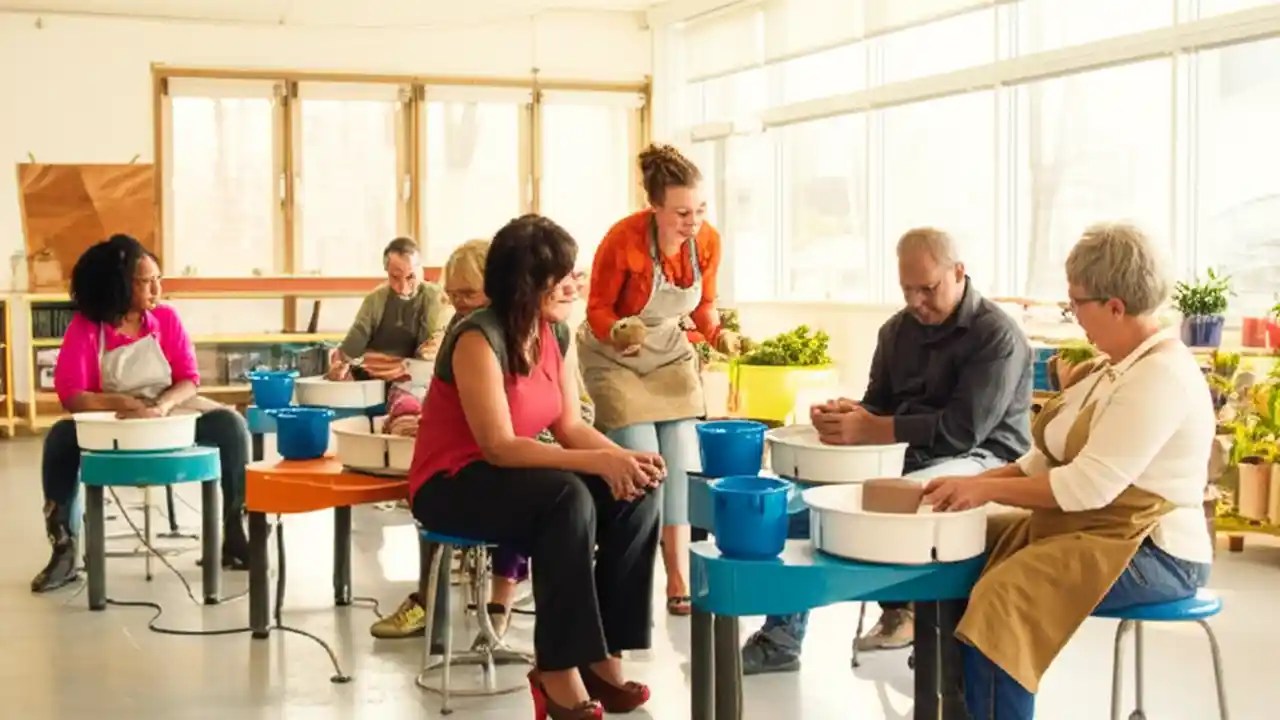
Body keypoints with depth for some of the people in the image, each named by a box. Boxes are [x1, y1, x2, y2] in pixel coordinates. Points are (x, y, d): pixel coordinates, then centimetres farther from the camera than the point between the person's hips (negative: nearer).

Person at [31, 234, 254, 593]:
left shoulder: (166, 318, -2)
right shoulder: (84, 327, -9)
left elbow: (189, 379, -4)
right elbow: (71, 396, -15)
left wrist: (161, 406, -26)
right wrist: (126, 405, -27)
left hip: (169, 418, 2)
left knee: (230, 425, -23)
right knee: (61, 437, -32)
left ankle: (234, 535, -14)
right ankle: (63, 549, -21)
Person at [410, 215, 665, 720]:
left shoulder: (557, 333, 1)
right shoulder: (478, 338, -23)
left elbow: (569, 425, 1)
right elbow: (499, 447, -28)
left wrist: (625, 457, -19)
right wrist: (598, 462, -33)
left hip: (515, 475, 8)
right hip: (452, 485, -8)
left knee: (637, 496, -13)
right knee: (569, 499, -34)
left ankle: (604, 654, -7)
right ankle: (558, 672, -24)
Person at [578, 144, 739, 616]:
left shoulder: (708, 241, -14)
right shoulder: (623, 240, -28)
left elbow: (704, 304, 3)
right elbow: (598, 309, -15)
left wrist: (717, 333, -16)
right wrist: (618, 333, -34)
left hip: (672, 356, 4)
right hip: (616, 359, -4)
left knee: (682, 467, -1)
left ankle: (679, 581, 5)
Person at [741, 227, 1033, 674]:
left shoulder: (997, 336, -12)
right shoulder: (898, 329, 11)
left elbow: (963, 429, -23)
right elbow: (879, 406, 13)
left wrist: (867, 430, -28)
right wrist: (848, 416, -13)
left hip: (978, 459, -7)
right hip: (904, 453, 7)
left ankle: (903, 608, -8)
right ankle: (781, 637, -6)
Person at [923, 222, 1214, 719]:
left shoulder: (1160, 375, -19)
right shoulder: (1123, 366, 13)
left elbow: (1090, 485, -25)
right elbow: (1052, 456, 13)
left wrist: (988, 489, -17)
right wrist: (977, 482, 0)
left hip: (1151, 553, -11)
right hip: (1092, 531, 11)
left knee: (1001, 599, -29)